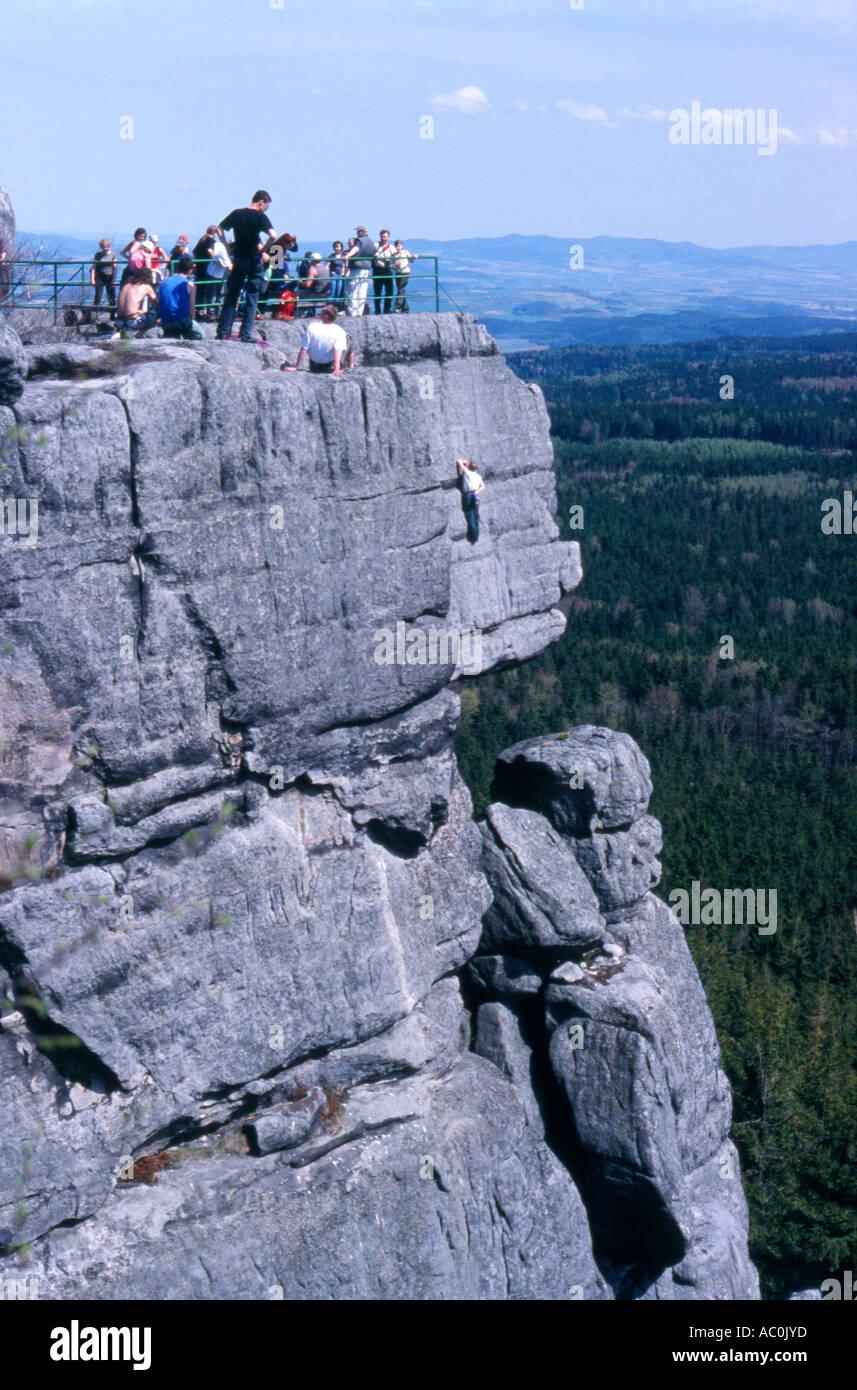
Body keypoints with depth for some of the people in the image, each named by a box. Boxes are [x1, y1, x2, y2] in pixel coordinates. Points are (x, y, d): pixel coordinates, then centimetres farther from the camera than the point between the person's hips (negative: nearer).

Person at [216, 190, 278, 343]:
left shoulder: (236, 213, 6)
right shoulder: (261, 217, -8)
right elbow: (273, 236, -22)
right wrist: (263, 251, -9)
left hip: (238, 258, 4)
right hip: (254, 260, -4)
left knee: (231, 296, 13)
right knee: (251, 298, 3)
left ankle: (223, 330, 11)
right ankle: (246, 334, 0)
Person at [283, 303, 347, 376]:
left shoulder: (311, 327, -17)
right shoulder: (339, 331, -20)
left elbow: (303, 350, -15)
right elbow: (337, 351, -32)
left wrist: (296, 367, -8)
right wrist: (337, 369, -35)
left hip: (314, 368, 2)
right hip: (331, 368, -2)